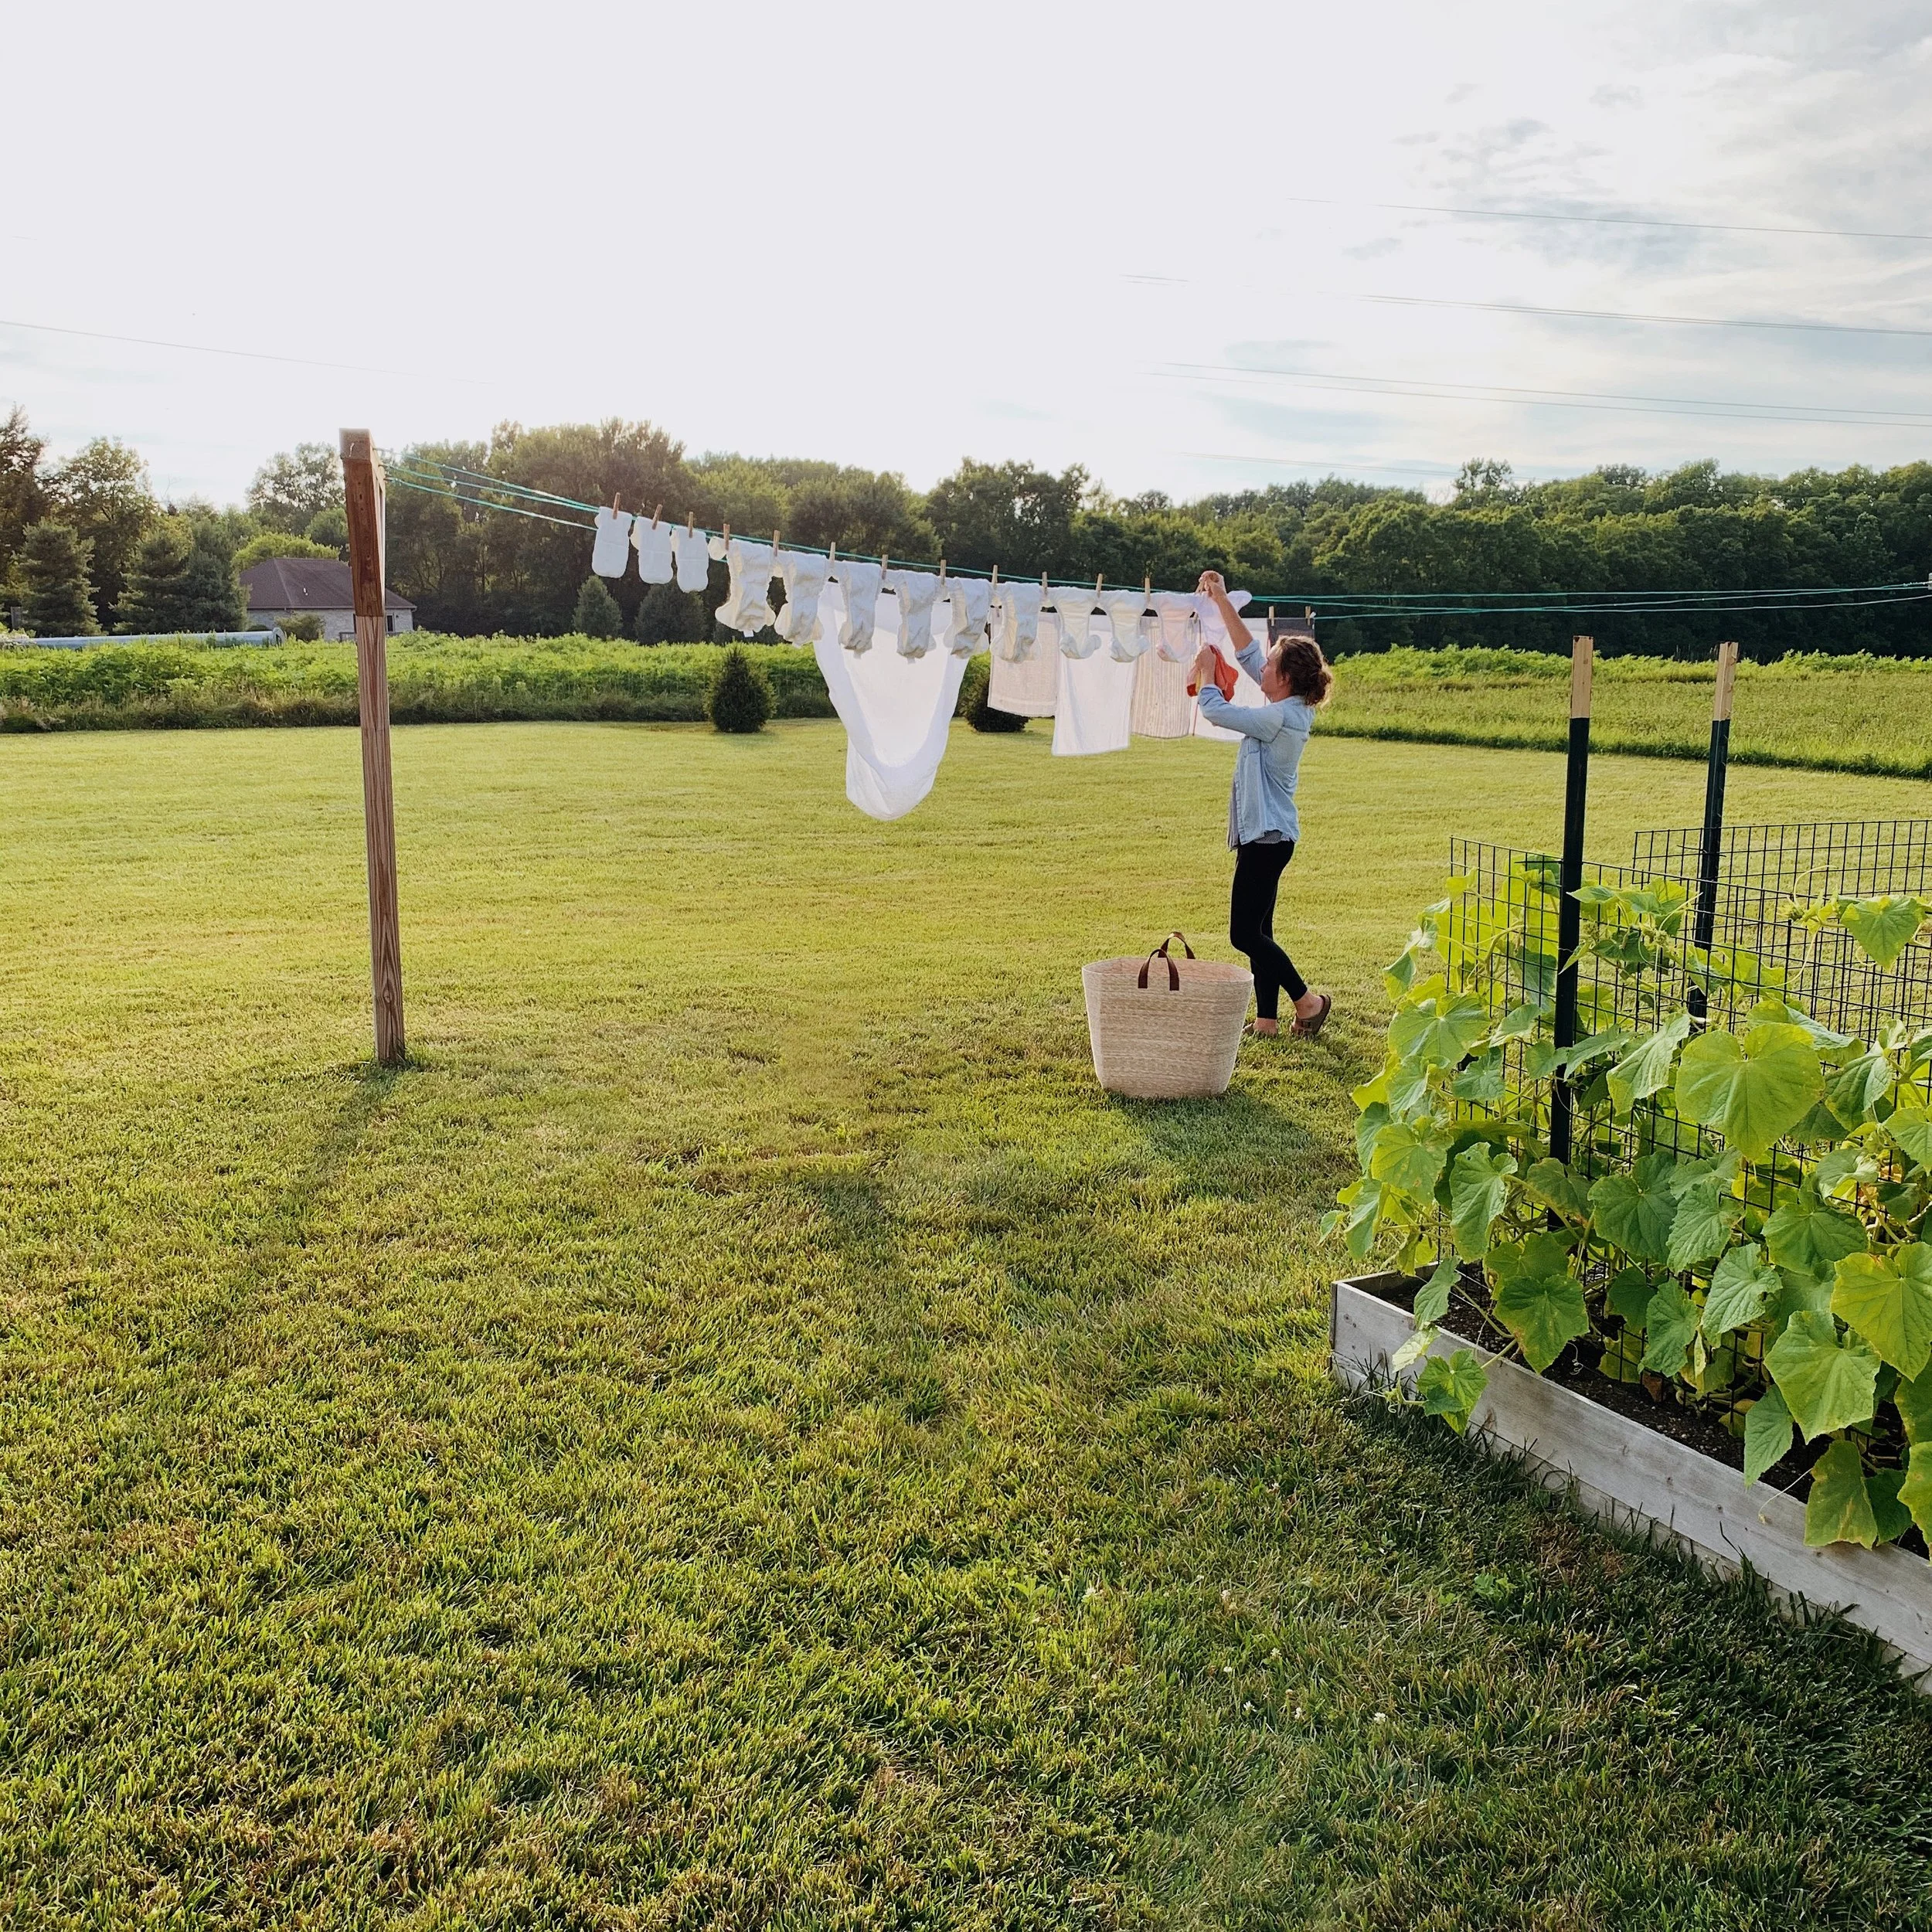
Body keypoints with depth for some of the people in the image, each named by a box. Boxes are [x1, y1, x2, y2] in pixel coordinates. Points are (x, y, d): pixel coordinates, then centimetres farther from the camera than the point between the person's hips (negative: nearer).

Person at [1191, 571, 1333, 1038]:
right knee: (1257, 931, 12)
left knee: (1245, 934, -6)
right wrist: (1222, 602, 16)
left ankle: (1308, 1002, 3)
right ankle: (1267, 1020, 15)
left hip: (1266, 836, -10)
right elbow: (1247, 653, 16)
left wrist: (1206, 667, 4)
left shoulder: (1280, 717, -20)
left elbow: (1215, 710, -14)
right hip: (1265, 834, 10)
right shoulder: (1292, 708, 8)